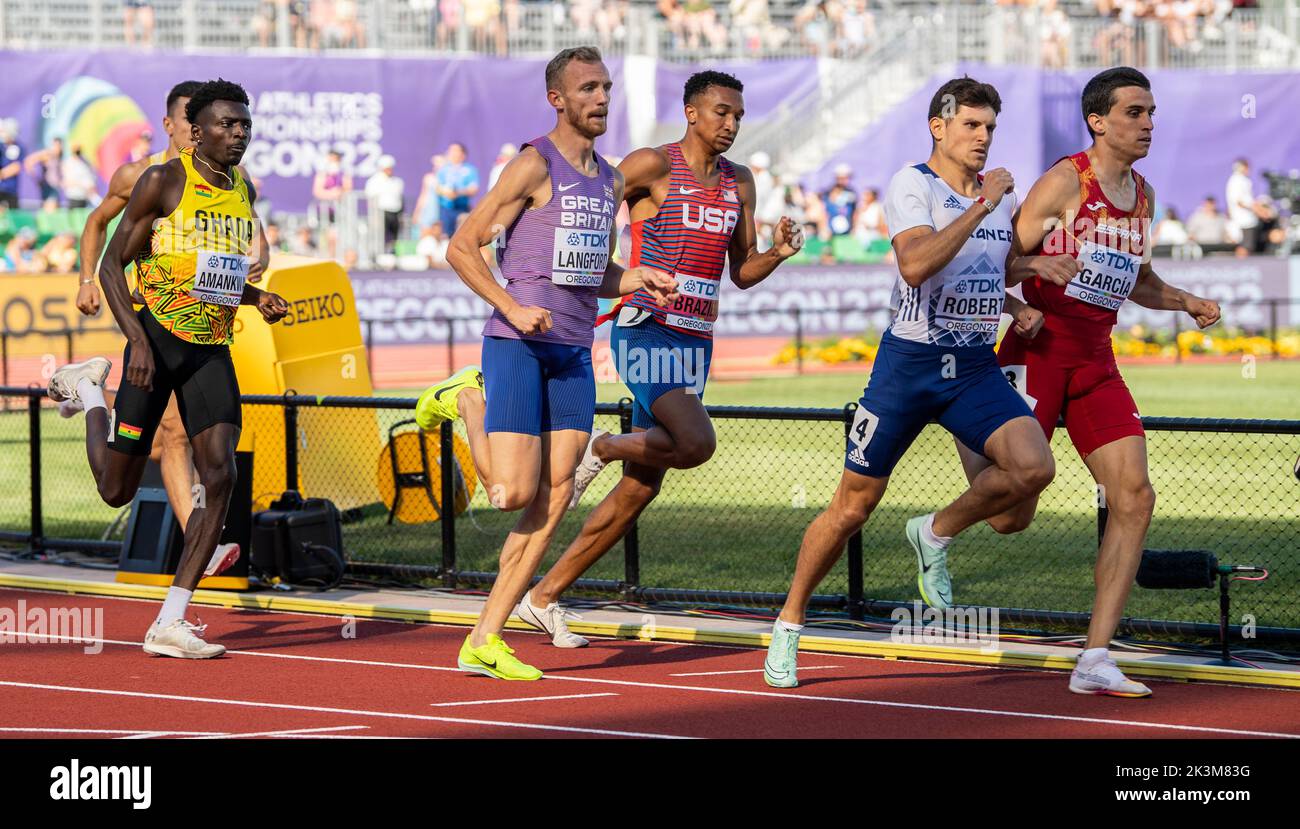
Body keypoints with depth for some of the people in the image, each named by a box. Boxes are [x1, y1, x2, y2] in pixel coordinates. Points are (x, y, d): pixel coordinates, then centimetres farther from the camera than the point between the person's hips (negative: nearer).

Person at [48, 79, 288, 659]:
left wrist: (258, 299, 5)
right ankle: (89, 389, 37)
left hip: (212, 350, 5)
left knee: (220, 474, -14)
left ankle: (169, 624, -10)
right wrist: (136, 340, -19)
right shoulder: (163, 182, -9)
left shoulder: (244, 192, 11)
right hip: (158, 339, -5)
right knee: (117, 490, 4)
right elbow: (112, 265, -7)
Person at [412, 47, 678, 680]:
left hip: (574, 351, 7)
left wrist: (637, 280, 7)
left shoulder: (610, 181, 16)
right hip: (518, 343, -7)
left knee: (553, 499, -2)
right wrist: (513, 309, -18)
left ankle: (484, 641, 3)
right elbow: (461, 247, -8)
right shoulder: (535, 166, -7)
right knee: (513, 492, -13)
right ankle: (469, 399, 17)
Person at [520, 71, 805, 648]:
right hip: (647, 333, -7)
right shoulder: (651, 167, -6)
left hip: (696, 341, 7)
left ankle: (543, 598, 12)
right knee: (696, 443, -29)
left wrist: (778, 252, -2)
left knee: (641, 488, 5)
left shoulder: (739, 184, 14)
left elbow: (743, 273, 18)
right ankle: (603, 448, 0)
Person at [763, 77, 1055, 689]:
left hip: (976, 368, 5)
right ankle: (789, 626, 17)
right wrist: (981, 207, -25)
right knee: (853, 505, -1)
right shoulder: (912, 185, -9)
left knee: (1033, 466, -21)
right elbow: (916, 266, -27)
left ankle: (936, 534, 5)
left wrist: (1017, 309, 9)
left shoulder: (1002, 198, 11)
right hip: (909, 360, -5)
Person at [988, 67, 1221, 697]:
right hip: (1038, 354, -6)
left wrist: (1187, 303, 12)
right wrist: (1043, 265, -29)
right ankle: (967, 430, 31)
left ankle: (1095, 661, -6)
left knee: (1134, 498, -9)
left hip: (1096, 362, 7)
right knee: (1011, 516, -5)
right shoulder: (1066, 182, -10)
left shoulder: (1143, 195, 13)